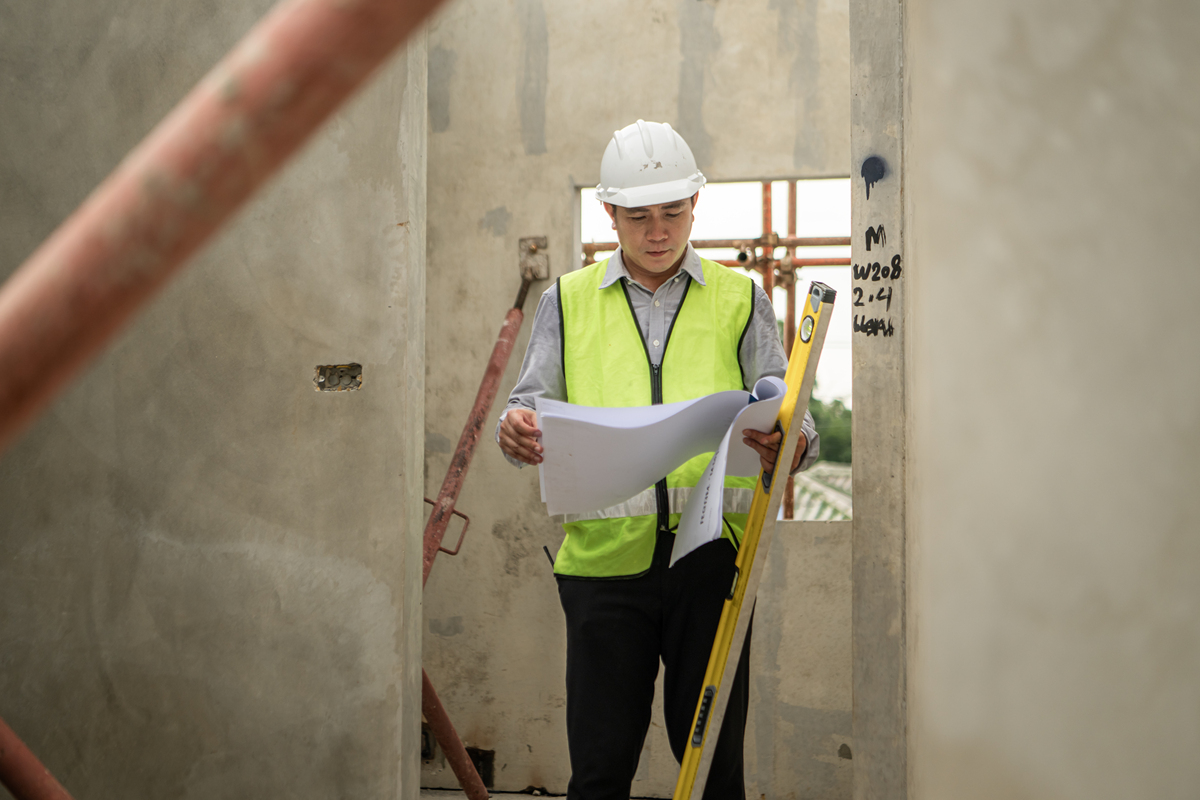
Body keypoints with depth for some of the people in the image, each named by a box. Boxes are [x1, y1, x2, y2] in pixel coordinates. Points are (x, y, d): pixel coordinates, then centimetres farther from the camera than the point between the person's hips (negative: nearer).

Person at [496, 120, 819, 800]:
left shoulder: (740, 300, 12)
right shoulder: (568, 302, 13)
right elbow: (534, 402, 5)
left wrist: (788, 443, -21)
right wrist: (519, 429, -19)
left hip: (712, 554, 0)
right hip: (605, 557, 0)